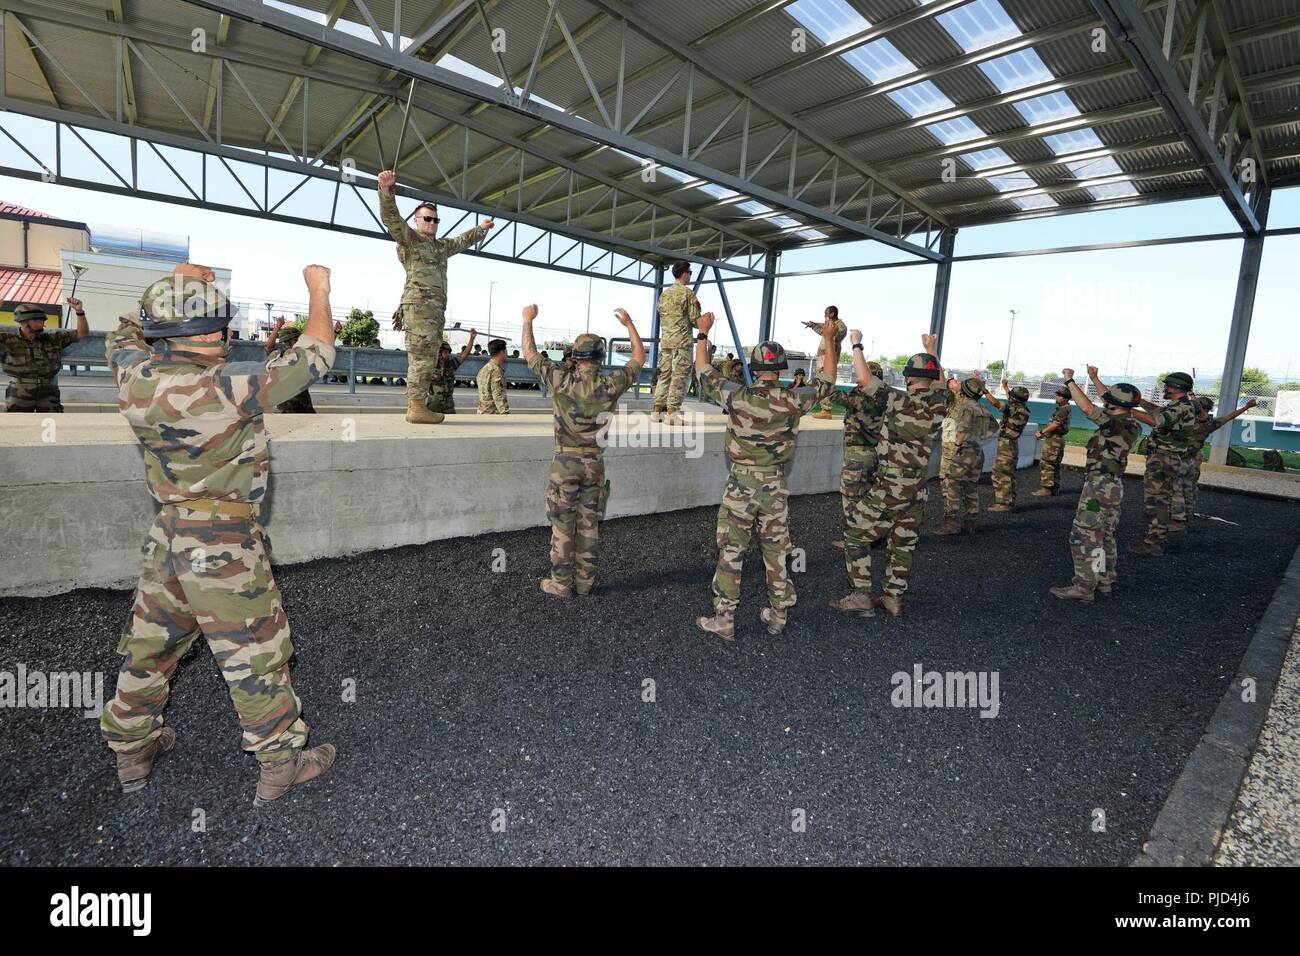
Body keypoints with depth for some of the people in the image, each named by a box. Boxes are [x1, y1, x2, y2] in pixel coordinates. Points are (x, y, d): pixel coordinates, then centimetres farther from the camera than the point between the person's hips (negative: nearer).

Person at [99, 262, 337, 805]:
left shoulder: (135, 377, -3)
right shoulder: (225, 388, -22)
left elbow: (125, 333, 21)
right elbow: (311, 359, -14)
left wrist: (177, 284, 21)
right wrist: (319, 291, -1)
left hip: (168, 535, 8)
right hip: (224, 544, -7)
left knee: (150, 645, 23)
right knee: (255, 655, 5)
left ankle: (131, 750, 42)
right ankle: (281, 765, 20)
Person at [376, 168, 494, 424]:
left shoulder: (441, 246, 29)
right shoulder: (408, 238, 6)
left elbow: (462, 241, 45)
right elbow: (390, 216, -10)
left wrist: (481, 229, 53)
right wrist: (386, 189, -26)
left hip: (435, 308, 9)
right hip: (419, 304, -9)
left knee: (427, 359, 6)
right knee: (421, 356, -15)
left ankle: (416, 407, 8)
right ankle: (416, 407, -18)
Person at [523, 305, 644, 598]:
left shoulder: (561, 381, -9)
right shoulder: (611, 385, -7)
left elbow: (530, 353, 4)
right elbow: (639, 358, 9)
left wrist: (528, 320, 18)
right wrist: (629, 323, 19)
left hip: (565, 463, -1)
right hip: (594, 464, 2)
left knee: (562, 526, 6)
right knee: (589, 525, 11)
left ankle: (561, 584, 14)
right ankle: (584, 581, 19)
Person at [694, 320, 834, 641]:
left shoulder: (737, 397, -13)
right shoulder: (793, 401, -8)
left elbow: (704, 372, 1)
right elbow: (826, 381, 10)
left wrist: (703, 333, 13)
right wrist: (829, 340, 21)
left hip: (741, 485, -2)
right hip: (775, 487, 2)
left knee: (731, 552, 5)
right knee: (776, 550, 15)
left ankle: (724, 619, 10)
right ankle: (778, 615, 26)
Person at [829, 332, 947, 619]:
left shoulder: (901, 401, -16)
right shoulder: (938, 402, 1)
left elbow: (864, 379, -19)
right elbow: (939, 381, 24)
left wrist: (857, 346, -5)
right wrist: (932, 349, 35)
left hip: (889, 488, -6)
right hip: (917, 491, 7)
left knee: (856, 535, 5)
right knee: (903, 544, 15)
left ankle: (861, 597, 6)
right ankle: (894, 599, 22)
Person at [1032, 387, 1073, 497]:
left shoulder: (1064, 409, -13)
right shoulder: (1060, 409, 18)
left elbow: (1055, 424, -22)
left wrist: (1041, 432, -15)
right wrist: (1042, 433, 12)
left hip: (1054, 441, -10)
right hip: (1055, 440, 10)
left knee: (1046, 465, -11)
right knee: (1055, 466, 12)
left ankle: (1046, 489, -12)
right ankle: (1055, 489, 17)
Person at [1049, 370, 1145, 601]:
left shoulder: (1118, 424, -19)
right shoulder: (1130, 423, 7)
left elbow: (1086, 407, -25)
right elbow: (1112, 406, 24)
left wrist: (1069, 380, -14)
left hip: (1100, 486, -10)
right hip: (1114, 485, 10)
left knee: (1084, 536, -6)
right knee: (1105, 537, 16)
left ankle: (1084, 587, -4)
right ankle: (1104, 583, 24)